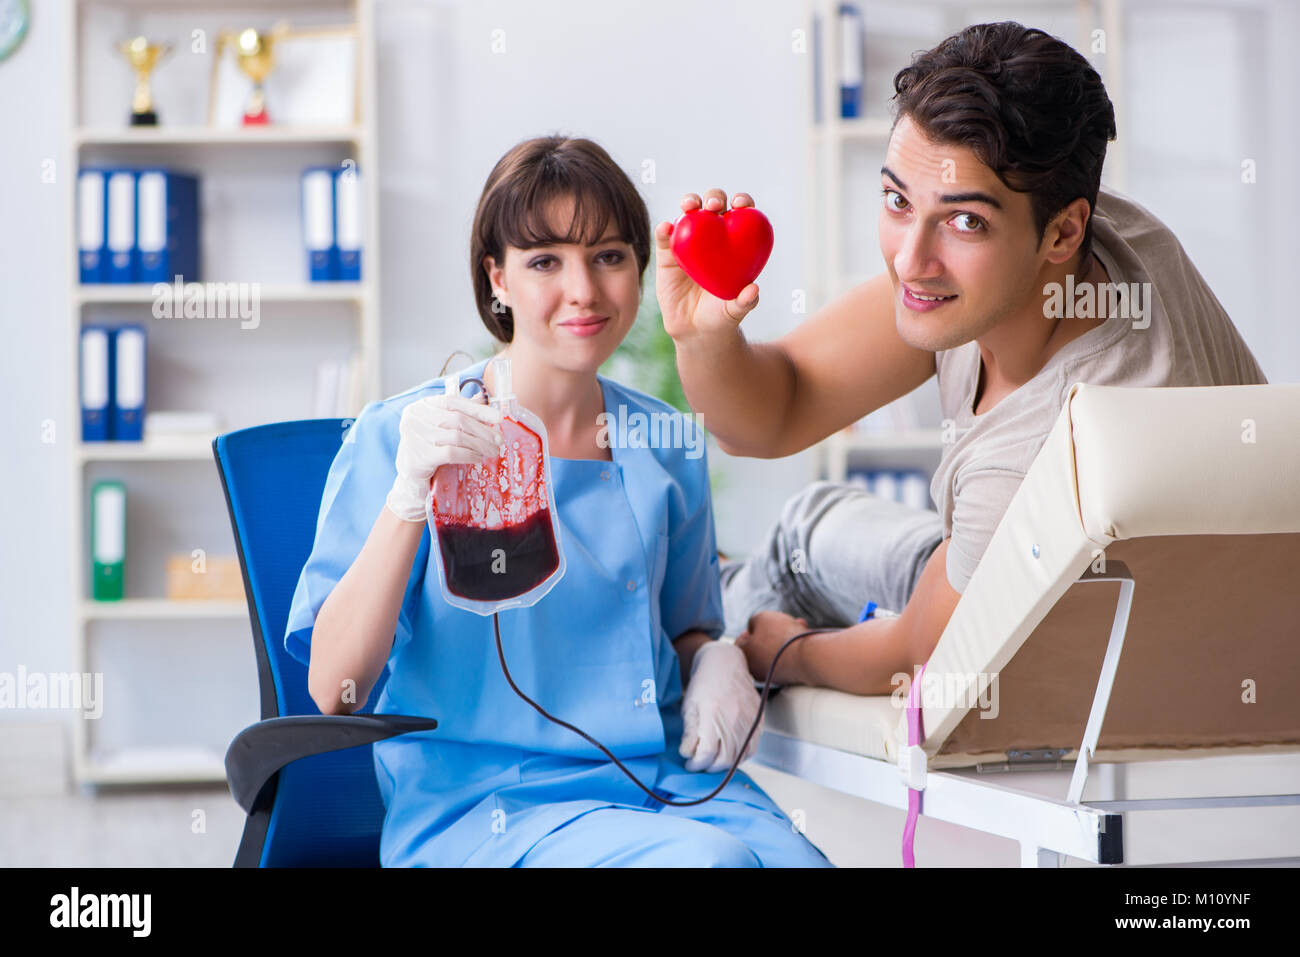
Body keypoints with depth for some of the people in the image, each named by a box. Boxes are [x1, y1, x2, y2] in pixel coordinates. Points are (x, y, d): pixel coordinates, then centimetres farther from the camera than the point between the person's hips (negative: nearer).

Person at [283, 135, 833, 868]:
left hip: (667, 778, 5)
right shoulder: (400, 437, -4)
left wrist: (717, 659, 2)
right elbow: (334, 692, -13)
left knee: (795, 859, -27)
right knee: (707, 860, -32)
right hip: (481, 803, -5)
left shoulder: (666, 446, 11)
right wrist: (408, 501, -26)